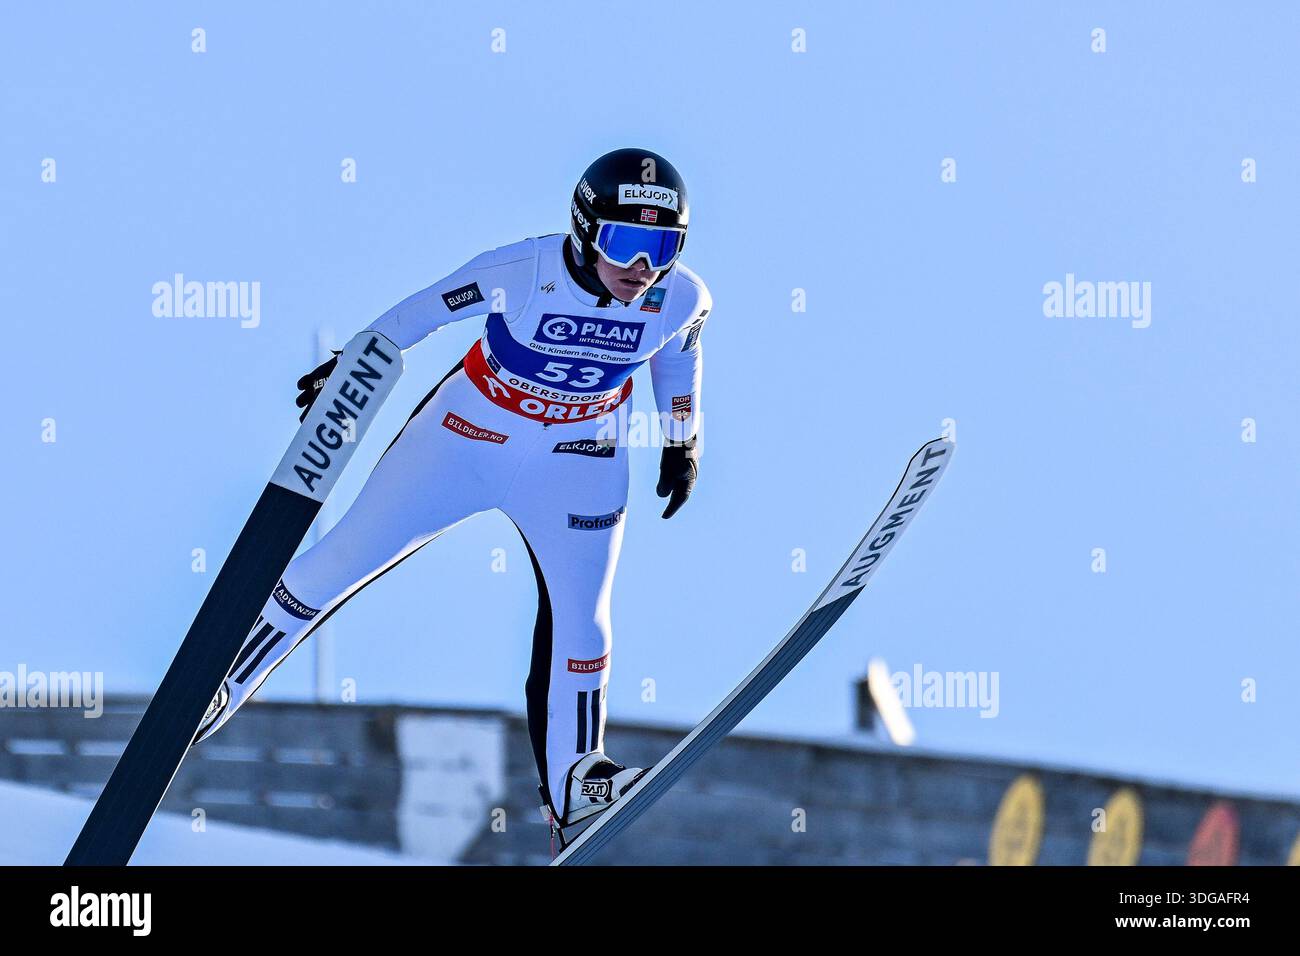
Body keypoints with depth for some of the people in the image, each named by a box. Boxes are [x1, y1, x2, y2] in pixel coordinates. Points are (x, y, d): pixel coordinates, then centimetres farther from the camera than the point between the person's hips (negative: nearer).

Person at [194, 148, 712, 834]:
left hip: (575, 465, 2)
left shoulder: (682, 300, -19)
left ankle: (571, 785, 25)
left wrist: (683, 444, 15)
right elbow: (424, 312, -12)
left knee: (579, 619, 4)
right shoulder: (523, 272, -29)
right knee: (344, 560, 3)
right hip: (467, 436, -2)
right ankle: (222, 685, 21)